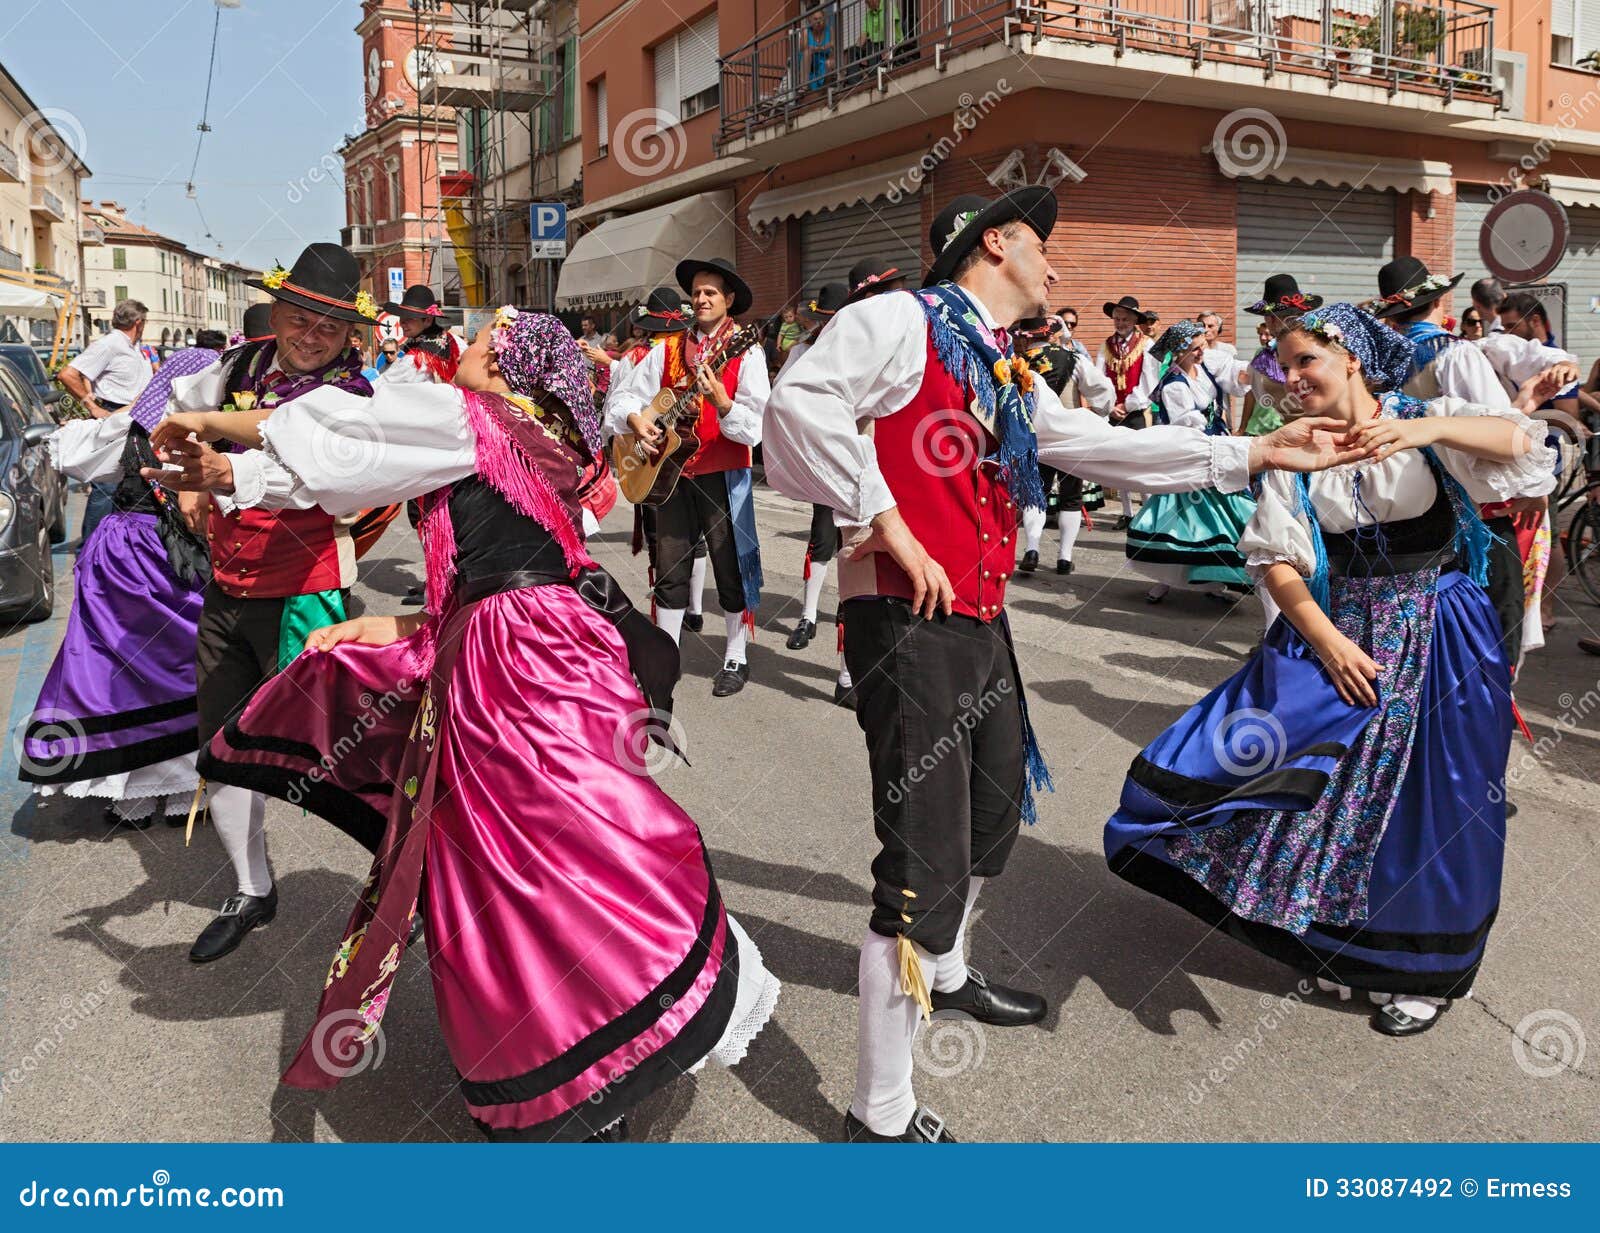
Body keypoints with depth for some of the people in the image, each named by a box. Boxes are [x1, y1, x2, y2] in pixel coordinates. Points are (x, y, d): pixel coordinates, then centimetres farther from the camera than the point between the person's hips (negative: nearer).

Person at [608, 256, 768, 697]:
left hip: (724, 475, -4)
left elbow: (755, 428, -15)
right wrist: (636, 420, -9)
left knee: (731, 568, 2)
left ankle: (736, 658, 16)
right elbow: (625, 397, 12)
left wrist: (721, 402, -31)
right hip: (671, 471, 4)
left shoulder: (744, 354, -5)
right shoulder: (667, 350, 9)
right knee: (670, 569, 10)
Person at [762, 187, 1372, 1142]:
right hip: (911, 623, -9)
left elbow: (1104, 445, 20)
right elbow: (801, 399, -22)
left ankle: (945, 973, 53)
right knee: (927, 862, -8)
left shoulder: (1009, 375, 18)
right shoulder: (902, 321, -8)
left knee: (994, 818, 25)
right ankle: (882, 1115, 7)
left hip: (982, 622, 10)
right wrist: (886, 522, -21)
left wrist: (1256, 452, 20)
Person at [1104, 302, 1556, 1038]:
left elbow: (1522, 441, -20)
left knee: (1426, 802, 3)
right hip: (1335, 632, 2)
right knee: (1331, 785, 5)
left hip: (1436, 641, -2)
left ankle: (1427, 970, 24)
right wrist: (1327, 640, -15)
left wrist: (1430, 428, -37)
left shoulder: (1426, 420, -4)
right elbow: (1277, 561, -4)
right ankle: (1339, 943, 29)